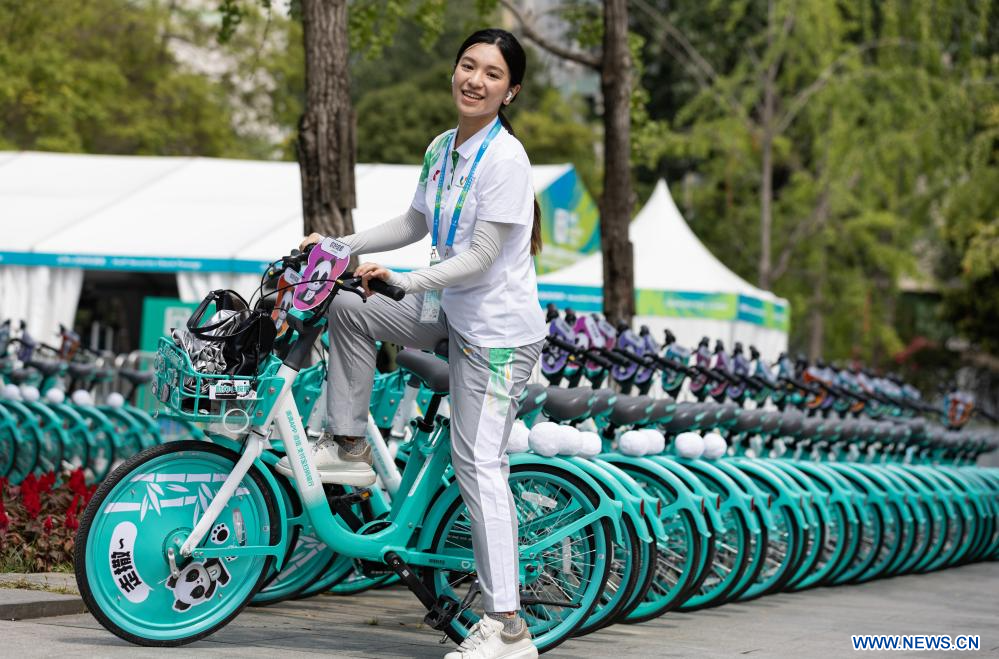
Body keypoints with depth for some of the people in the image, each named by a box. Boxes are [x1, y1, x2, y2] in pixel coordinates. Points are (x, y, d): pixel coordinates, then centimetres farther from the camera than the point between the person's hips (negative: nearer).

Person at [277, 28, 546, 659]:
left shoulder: (505, 158, -18)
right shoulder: (442, 149, 7)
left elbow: (482, 258, -22)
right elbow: (416, 224, 21)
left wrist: (402, 279, -24)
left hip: (498, 329, -8)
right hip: (450, 310, 8)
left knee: (479, 465, -11)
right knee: (348, 308, 3)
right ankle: (350, 447, 13)